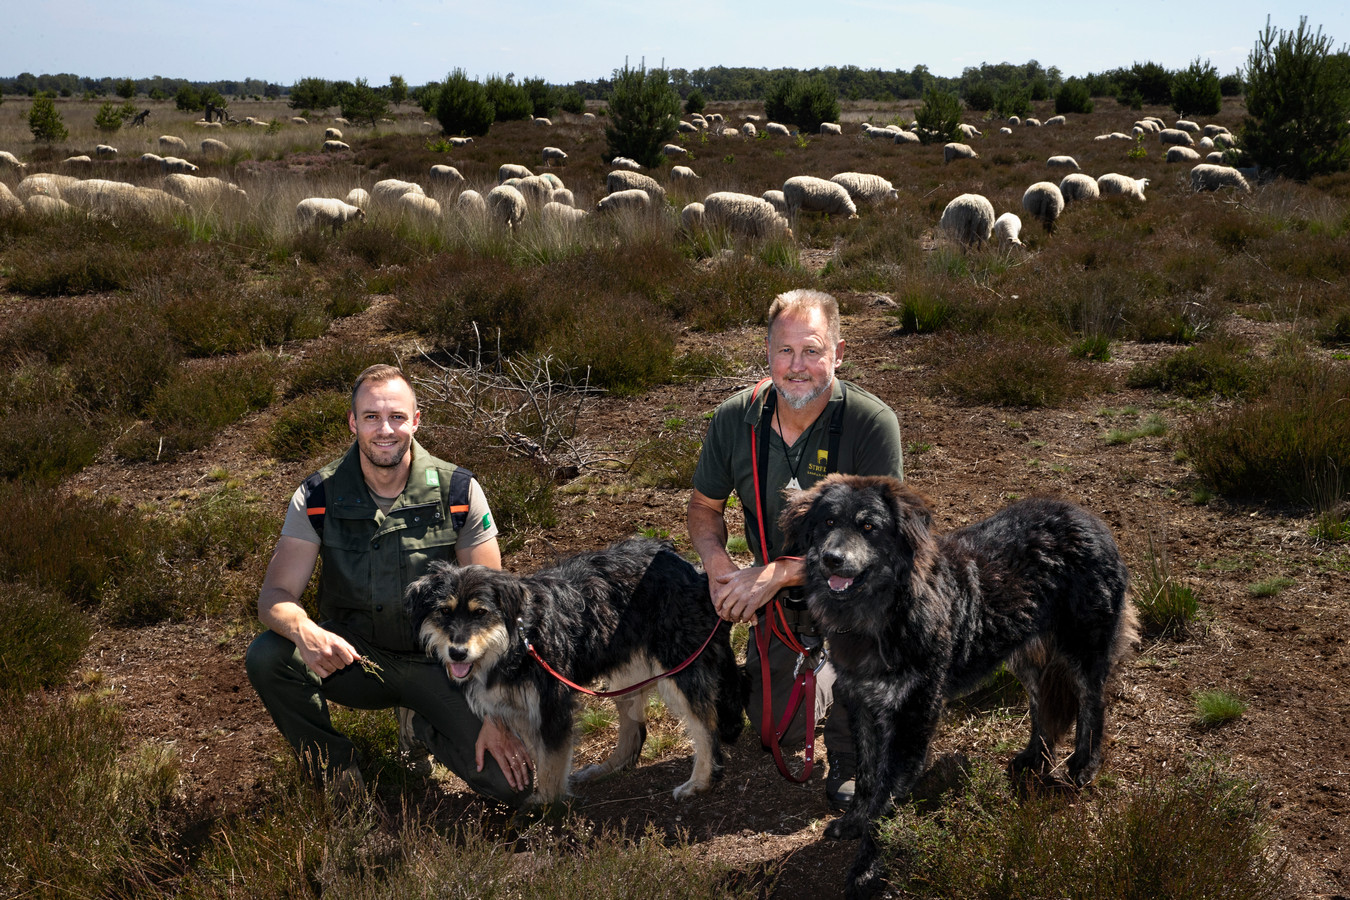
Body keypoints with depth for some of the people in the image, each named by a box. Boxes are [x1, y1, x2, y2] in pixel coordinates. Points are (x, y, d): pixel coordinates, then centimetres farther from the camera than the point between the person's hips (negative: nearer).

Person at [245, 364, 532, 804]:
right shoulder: (318, 498, -9)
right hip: (355, 657, 1)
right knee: (266, 657, -29)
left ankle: (421, 726, 12)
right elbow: (276, 595, -14)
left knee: (514, 782, -20)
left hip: (439, 664, -1)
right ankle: (340, 777, -3)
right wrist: (305, 632, -40)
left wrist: (497, 715, -18)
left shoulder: (458, 492, -12)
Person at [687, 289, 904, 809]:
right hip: (774, 596, 4)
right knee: (776, 730, 7)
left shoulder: (871, 423, -26)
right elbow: (705, 505, 2)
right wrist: (716, 560, -20)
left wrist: (777, 573, -31)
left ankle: (849, 754, -9)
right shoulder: (734, 420, -14)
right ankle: (814, 663, 42)